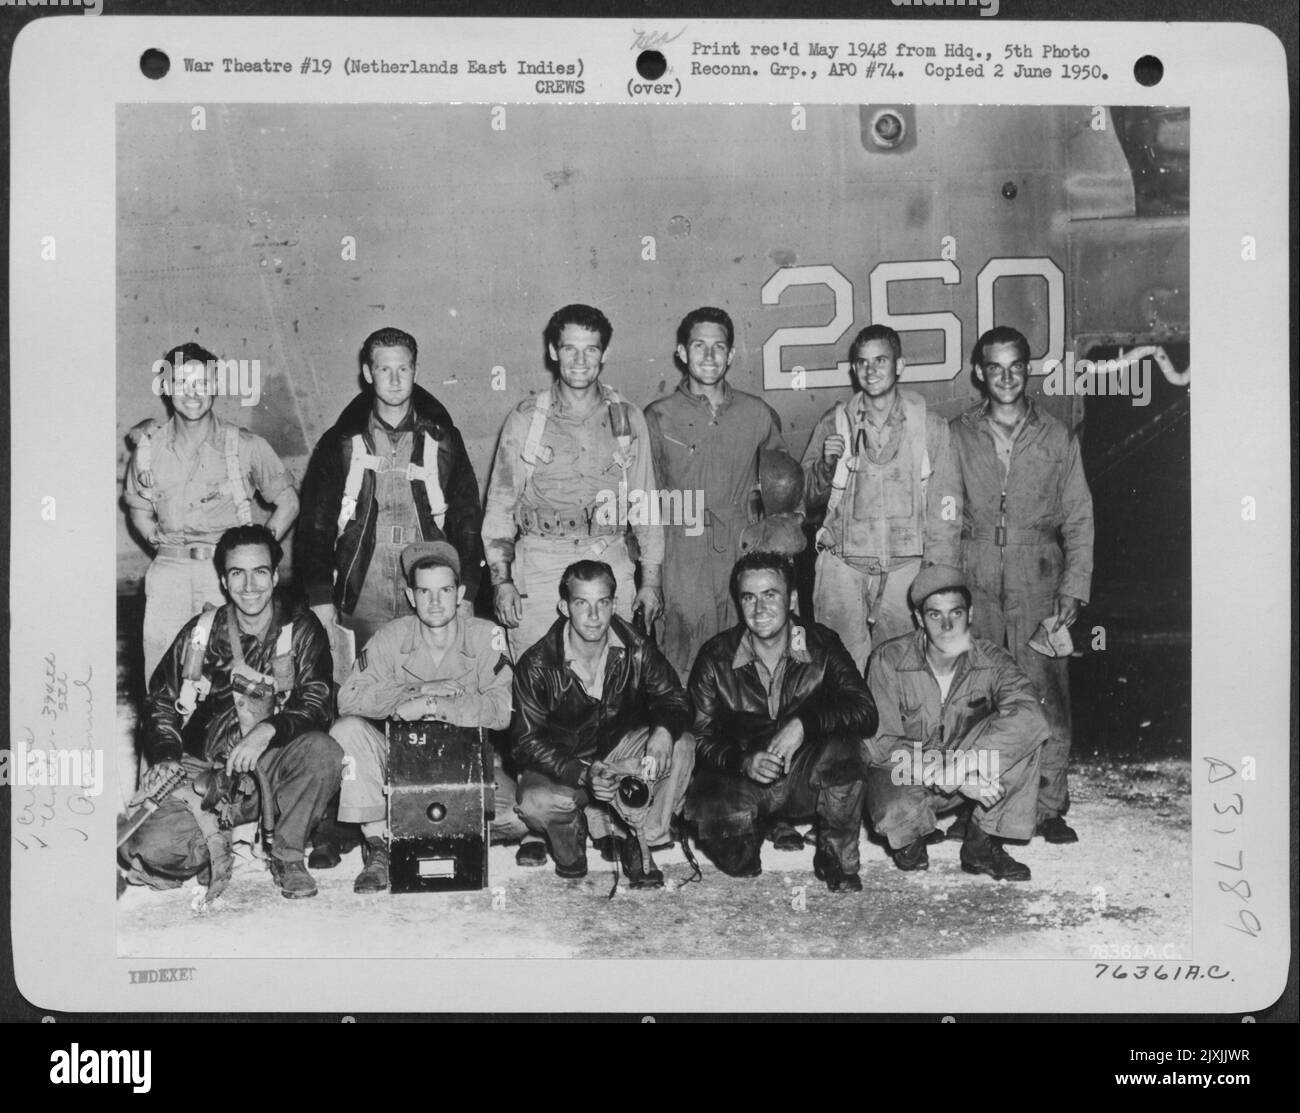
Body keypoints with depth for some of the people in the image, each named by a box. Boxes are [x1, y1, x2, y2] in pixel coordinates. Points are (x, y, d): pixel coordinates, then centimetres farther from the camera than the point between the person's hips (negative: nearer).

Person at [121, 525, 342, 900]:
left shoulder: (301, 630, 0)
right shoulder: (201, 633, 6)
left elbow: (316, 708, -9)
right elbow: (161, 701, 12)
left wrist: (268, 730, -27)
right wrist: (165, 756, -6)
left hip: (270, 767, 0)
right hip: (202, 771, 0)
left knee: (323, 751, -33)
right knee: (146, 849, -25)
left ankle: (286, 855, -10)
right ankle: (215, 841, 8)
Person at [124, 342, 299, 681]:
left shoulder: (245, 446, 3)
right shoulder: (149, 446, 9)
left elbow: (288, 502, 12)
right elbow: (138, 508, 26)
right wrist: (157, 539, 10)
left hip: (227, 570, -2)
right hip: (169, 570, 2)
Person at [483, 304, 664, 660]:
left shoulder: (628, 419, 7)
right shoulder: (525, 420, 3)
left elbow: (644, 503, 11)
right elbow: (500, 507, 5)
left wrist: (652, 580, 7)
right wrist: (501, 580, -3)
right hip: (539, 571, -1)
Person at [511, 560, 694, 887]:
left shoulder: (637, 650, -9)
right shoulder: (536, 664, -17)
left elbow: (672, 699, -5)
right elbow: (528, 741, -18)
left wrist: (664, 730, -32)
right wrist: (583, 775, -35)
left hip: (618, 755, 3)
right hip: (561, 764, -3)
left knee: (681, 746, -23)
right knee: (536, 804, -35)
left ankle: (642, 842, -11)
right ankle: (571, 834, 1)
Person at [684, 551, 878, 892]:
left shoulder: (821, 645, -6)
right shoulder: (716, 658, -6)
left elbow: (865, 711, -17)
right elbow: (703, 738, -6)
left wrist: (803, 724, -31)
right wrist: (744, 761, -26)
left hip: (805, 779, 0)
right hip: (739, 780, 0)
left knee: (843, 742, -31)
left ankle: (838, 860, -10)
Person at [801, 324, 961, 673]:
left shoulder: (930, 426, 5)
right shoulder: (834, 423, 7)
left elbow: (944, 510, 4)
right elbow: (809, 498, 12)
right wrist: (827, 465, -8)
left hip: (905, 565, 0)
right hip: (843, 566, 0)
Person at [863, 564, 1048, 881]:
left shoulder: (991, 660, -12)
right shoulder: (889, 661, -16)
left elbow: (1028, 715, -31)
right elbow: (882, 744, -20)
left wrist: (961, 766, -42)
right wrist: (952, 778, -32)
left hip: (968, 779, 2)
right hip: (904, 775, -2)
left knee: (1027, 730, -23)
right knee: (898, 813, -38)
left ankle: (982, 843, -12)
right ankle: (909, 836, 3)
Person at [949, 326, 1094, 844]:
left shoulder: (1058, 439, 8)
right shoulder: (958, 436, 8)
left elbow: (1079, 520, 9)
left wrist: (1073, 589, 0)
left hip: (1037, 586, 0)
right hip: (974, 584, 0)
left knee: (1047, 697, -4)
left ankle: (1049, 807, 5)